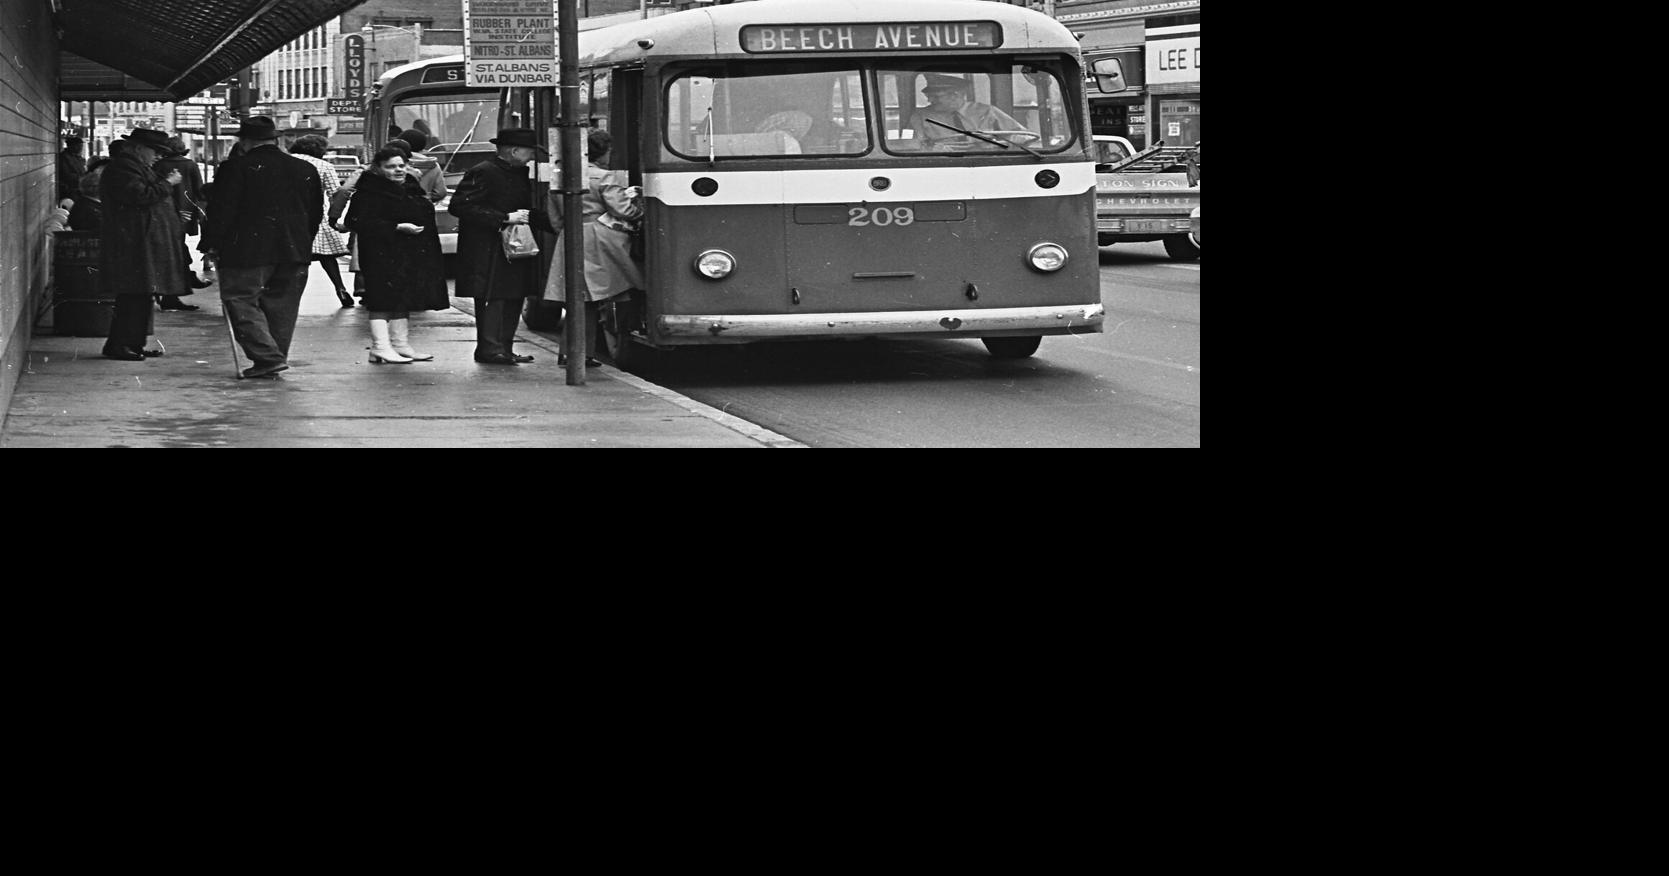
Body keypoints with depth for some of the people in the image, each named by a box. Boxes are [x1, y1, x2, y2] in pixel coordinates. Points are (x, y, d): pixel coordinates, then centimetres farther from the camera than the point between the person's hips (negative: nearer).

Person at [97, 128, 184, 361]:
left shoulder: (137, 166, 23)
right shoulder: (123, 167, -12)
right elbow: (140, 196, -23)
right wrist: (167, 183, -14)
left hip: (144, 244, 11)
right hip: (132, 245, -11)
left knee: (141, 297, 10)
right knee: (132, 297, -11)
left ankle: (134, 344, 14)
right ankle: (118, 346, -9)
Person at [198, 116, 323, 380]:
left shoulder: (235, 169, -7)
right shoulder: (306, 170, 7)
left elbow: (222, 212, -8)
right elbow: (316, 213, 14)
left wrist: (210, 247, 0)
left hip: (246, 252, -5)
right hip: (294, 251, 5)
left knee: (241, 301, 1)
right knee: (281, 306, 13)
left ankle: (268, 356, -11)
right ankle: (275, 358, 14)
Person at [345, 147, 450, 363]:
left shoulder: (410, 189, 17)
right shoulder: (369, 193, -11)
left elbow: (423, 219, 28)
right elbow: (359, 222, -20)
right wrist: (398, 227, -22)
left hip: (412, 255, 9)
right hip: (384, 254, -9)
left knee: (403, 301, 12)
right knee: (384, 300, -11)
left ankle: (401, 345, 18)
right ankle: (380, 347, -12)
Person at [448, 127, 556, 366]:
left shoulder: (519, 174, 16)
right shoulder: (483, 173, -12)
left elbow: (526, 210, 27)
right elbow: (459, 207, -20)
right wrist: (505, 218, -21)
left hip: (514, 248, 9)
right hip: (486, 253, -9)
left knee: (513, 299, 6)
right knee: (491, 298, -11)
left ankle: (504, 349, 10)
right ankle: (490, 348, -8)